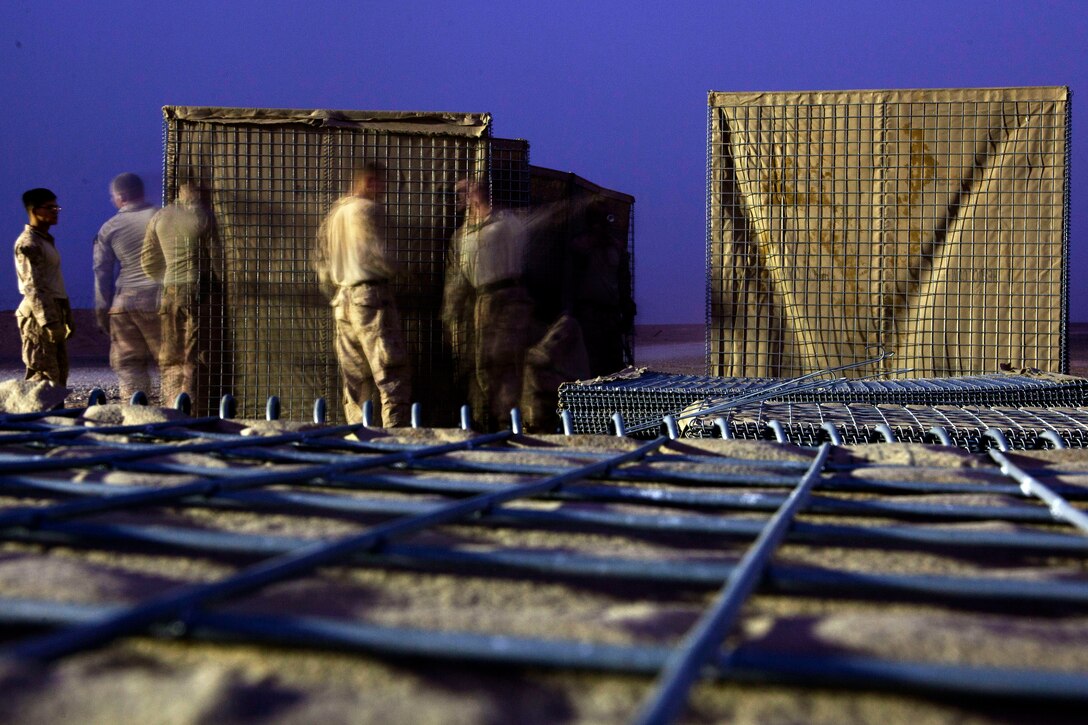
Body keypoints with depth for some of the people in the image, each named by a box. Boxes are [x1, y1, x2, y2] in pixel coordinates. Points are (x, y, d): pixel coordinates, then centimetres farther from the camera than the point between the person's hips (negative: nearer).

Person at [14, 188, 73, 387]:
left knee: (60, 373, 9)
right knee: (43, 373, -13)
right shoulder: (28, 243, -10)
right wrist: (48, 321, -25)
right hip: (38, 313, -10)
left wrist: (67, 316, 20)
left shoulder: (47, 241, 20)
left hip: (54, 312, 10)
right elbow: (32, 285, -19)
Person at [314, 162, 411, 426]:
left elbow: (320, 259, 20)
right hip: (371, 297, -8)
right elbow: (376, 254, -16)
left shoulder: (334, 213, 17)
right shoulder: (368, 209, -7)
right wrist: (394, 269, 2)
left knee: (354, 380, 10)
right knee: (393, 375, -8)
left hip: (342, 301, 8)